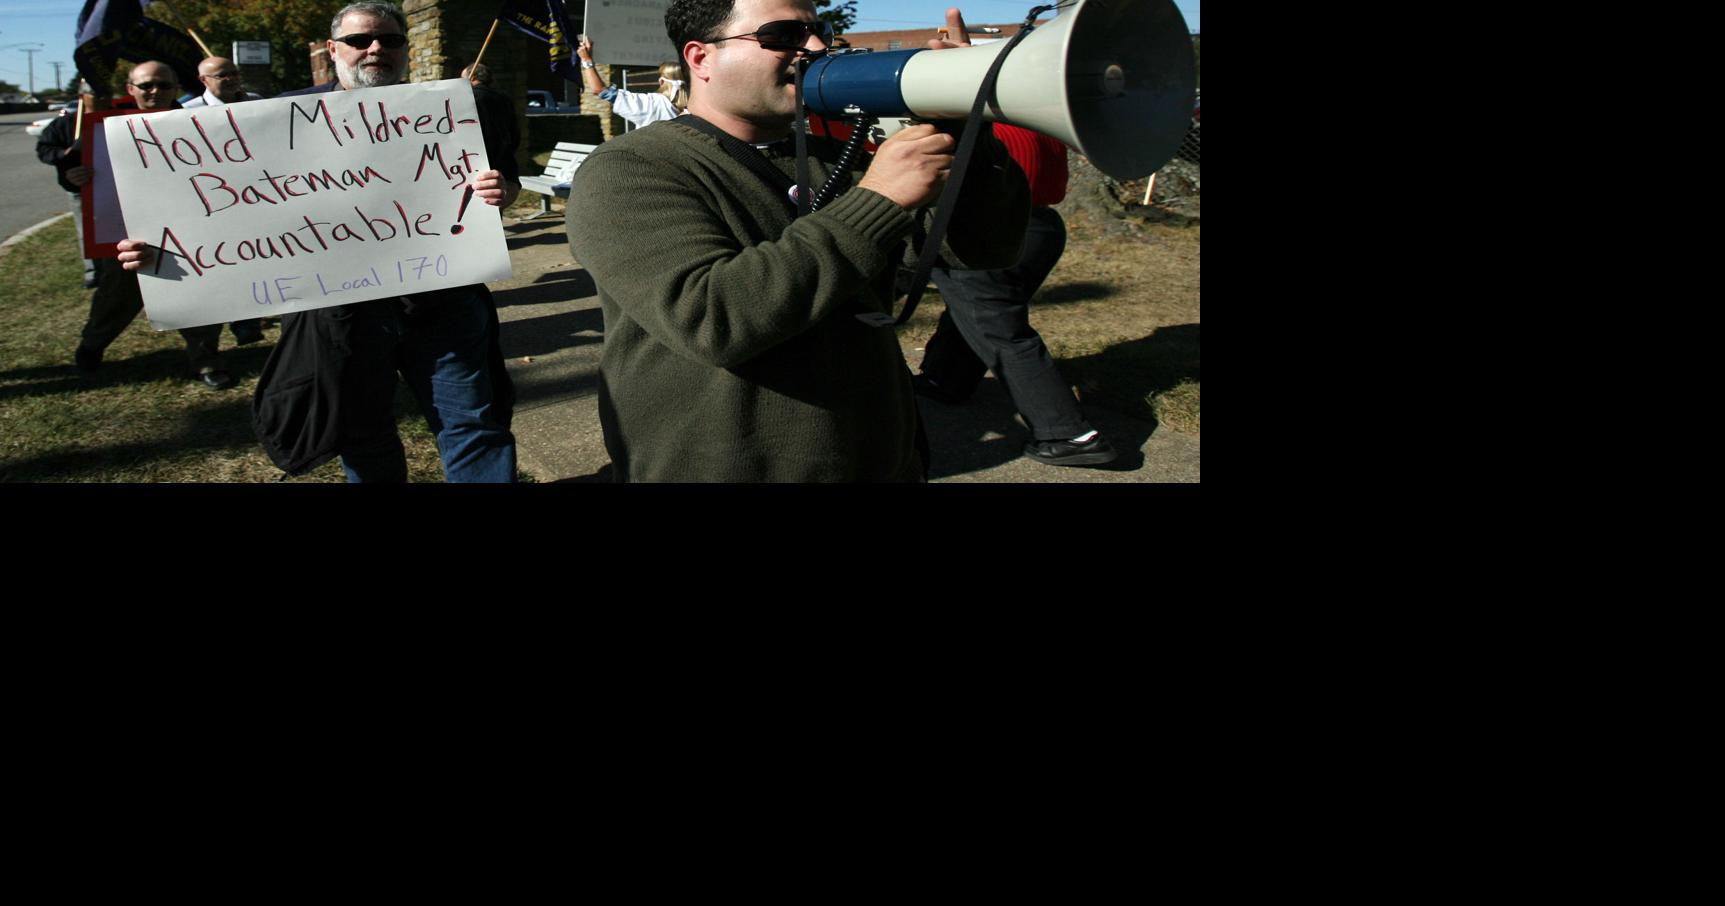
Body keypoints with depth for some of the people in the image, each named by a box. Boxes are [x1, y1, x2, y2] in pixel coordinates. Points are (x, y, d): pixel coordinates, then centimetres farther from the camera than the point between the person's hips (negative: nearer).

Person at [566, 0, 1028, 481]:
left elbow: (989, 246, 5)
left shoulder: (838, 158, 5)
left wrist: (963, 131, -13)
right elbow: (710, 318, -27)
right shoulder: (627, 171, -11)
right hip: (719, 468, -5)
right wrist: (876, 200, -24)